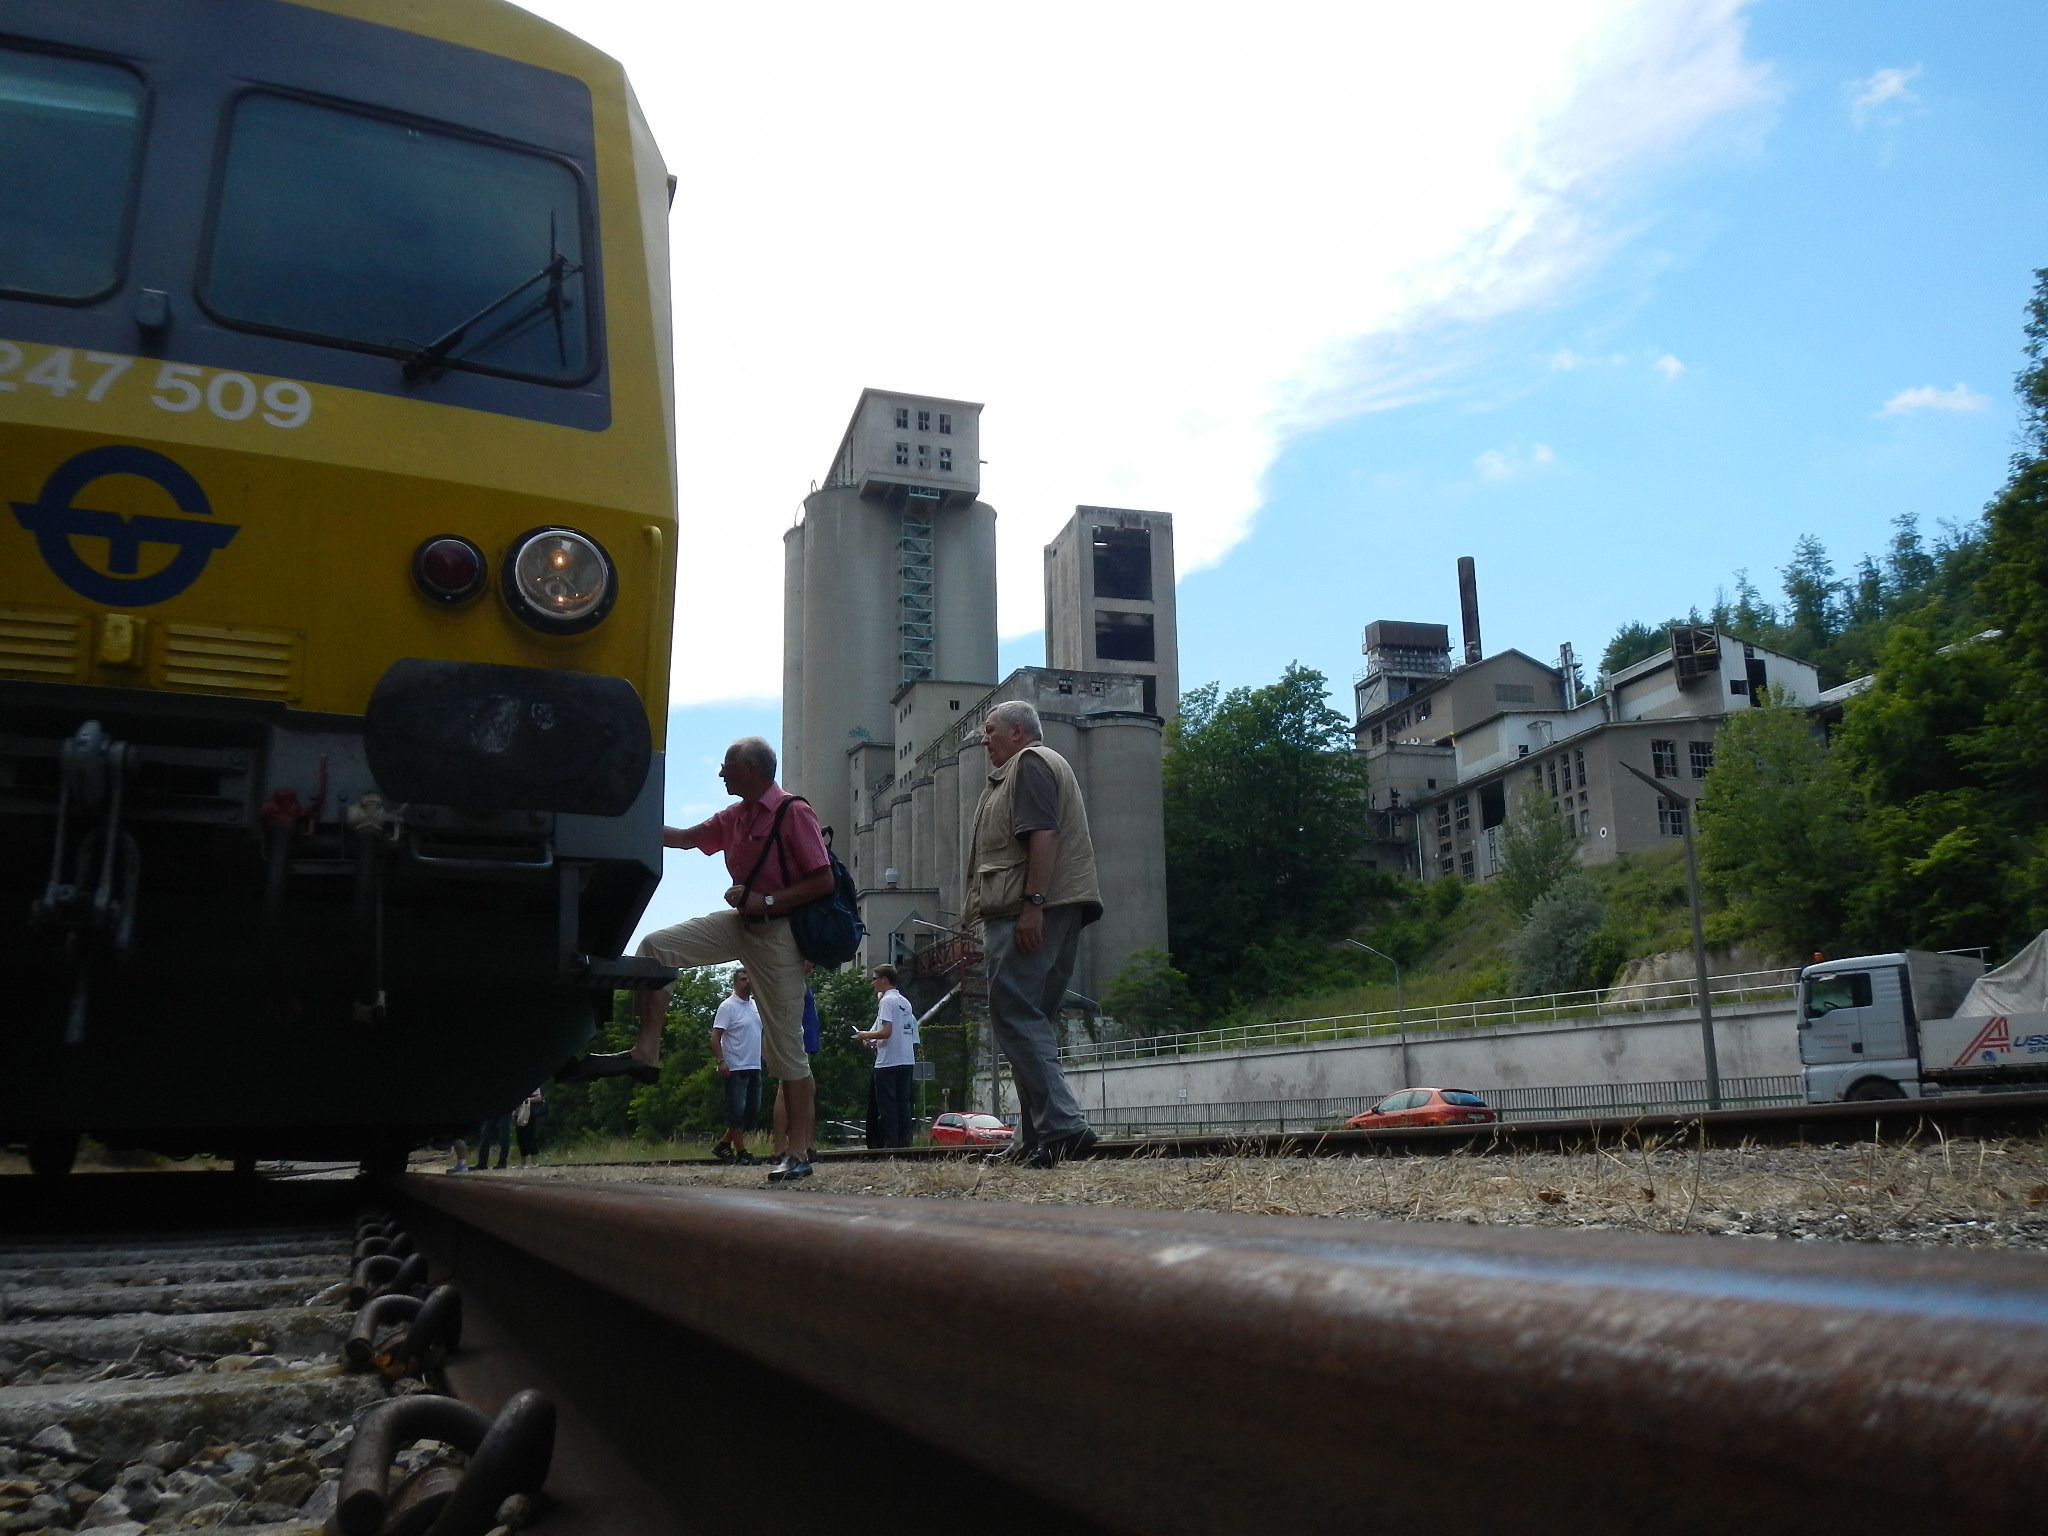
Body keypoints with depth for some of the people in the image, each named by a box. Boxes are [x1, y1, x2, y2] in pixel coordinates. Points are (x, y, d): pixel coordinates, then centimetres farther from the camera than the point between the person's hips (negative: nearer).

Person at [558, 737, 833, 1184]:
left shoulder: (794, 813, -15)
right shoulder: (734, 817, 9)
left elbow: (823, 881, -18)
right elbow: (685, 837, 23)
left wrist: (764, 901, -21)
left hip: (778, 932, -8)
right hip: (740, 923, 8)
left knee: (785, 1044, -6)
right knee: (655, 946, -3)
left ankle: (798, 1155, 0)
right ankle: (646, 1053, -1)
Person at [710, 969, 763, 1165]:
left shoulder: (756, 1005, 13)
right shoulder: (728, 1006, -9)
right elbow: (715, 1037, -13)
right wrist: (720, 1061, -24)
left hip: (754, 1067, 8)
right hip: (736, 1068, -8)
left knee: (753, 1110, 9)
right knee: (737, 1111, -4)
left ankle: (724, 1146, 18)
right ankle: (741, 1153, 1)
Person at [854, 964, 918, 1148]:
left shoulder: (887, 1000, -8)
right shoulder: (905, 1002, 17)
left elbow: (886, 1031, -18)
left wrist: (865, 1035, -2)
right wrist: (873, 1041, 20)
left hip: (888, 1062, -8)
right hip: (907, 1061, 8)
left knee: (887, 1107, -4)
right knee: (903, 1104, 7)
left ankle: (890, 1143, -6)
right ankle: (904, 1143, 6)